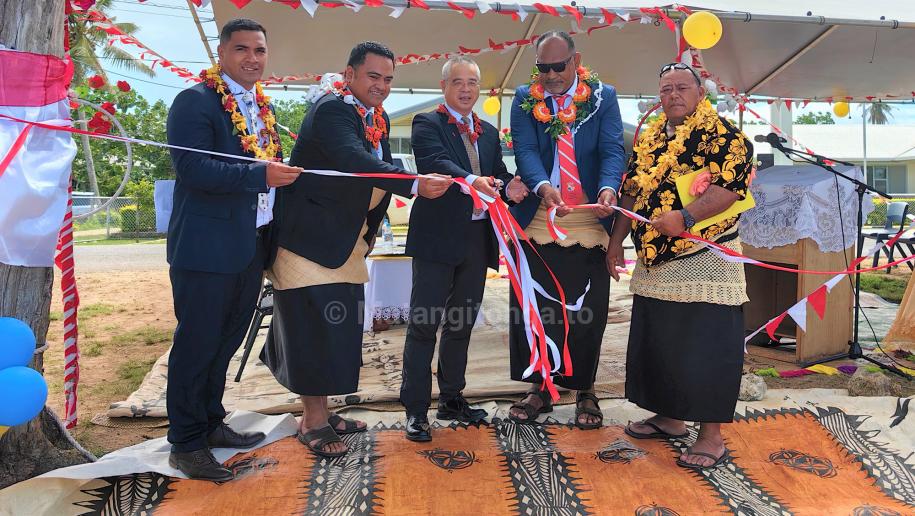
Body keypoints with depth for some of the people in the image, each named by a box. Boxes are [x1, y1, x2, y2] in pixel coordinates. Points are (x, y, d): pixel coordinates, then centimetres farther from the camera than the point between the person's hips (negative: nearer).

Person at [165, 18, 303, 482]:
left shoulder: (262, 106, 16)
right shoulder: (195, 101, -10)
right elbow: (192, 167, -22)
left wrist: (283, 175, 3)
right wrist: (261, 174, -25)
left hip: (251, 246, 8)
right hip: (208, 247, -8)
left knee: (226, 341, 18)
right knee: (197, 345, 2)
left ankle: (210, 424, 35)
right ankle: (185, 444, 18)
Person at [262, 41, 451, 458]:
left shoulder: (379, 119, 11)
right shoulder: (331, 110, -17)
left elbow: (379, 171, 12)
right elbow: (355, 160, -35)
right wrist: (415, 184, -45)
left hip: (348, 243, 9)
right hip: (311, 240, -9)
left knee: (339, 330, 14)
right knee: (314, 328, -3)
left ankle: (320, 412, 28)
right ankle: (313, 422, 11)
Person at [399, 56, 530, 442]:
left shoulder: (489, 132, 19)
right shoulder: (427, 124, -1)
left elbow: (499, 175, 12)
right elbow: (436, 162, -20)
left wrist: (510, 186, -12)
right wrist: (470, 180, -38)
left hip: (477, 238, 6)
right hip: (438, 236, -6)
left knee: (463, 323, 14)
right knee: (424, 323, -2)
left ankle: (452, 398, 29)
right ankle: (416, 410, 6)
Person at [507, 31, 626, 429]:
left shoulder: (603, 97, 4)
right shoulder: (525, 99, 5)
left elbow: (613, 150, -7)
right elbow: (525, 150, -8)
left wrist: (608, 189, -28)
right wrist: (543, 186, -29)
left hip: (590, 222, 0)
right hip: (537, 221, 1)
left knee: (587, 313, 7)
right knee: (533, 310, 7)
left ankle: (584, 391, 24)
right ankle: (539, 388, 24)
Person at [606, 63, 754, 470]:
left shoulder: (720, 134, -6)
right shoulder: (649, 139, 15)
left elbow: (733, 185, -18)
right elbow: (631, 193, 18)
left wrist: (685, 217, -28)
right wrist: (616, 240, 14)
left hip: (705, 260, -7)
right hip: (655, 262, 8)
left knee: (706, 348, -3)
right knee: (656, 342, 14)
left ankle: (711, 435, 9)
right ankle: (669, 417, 31)